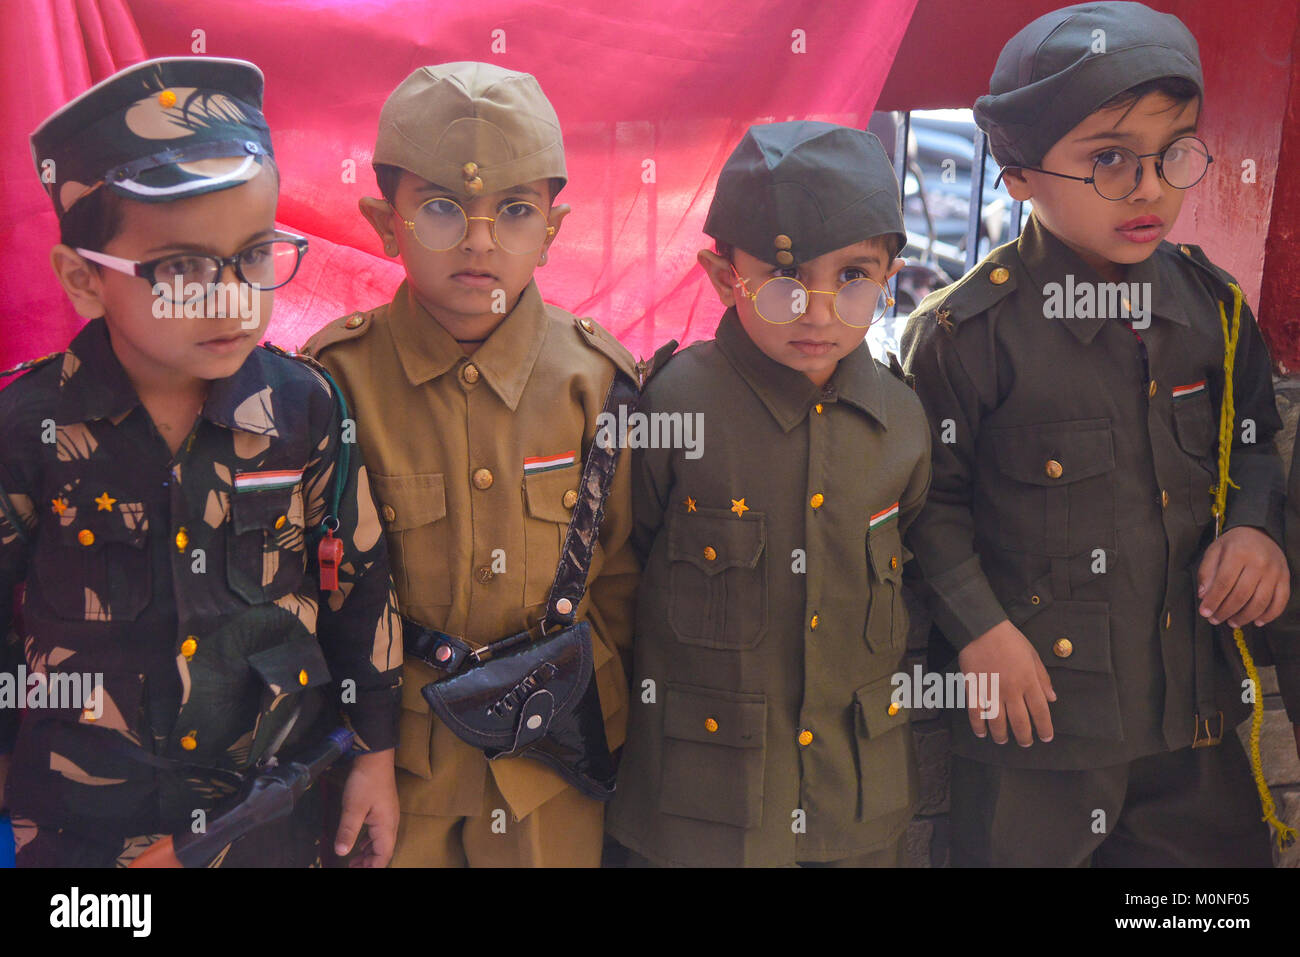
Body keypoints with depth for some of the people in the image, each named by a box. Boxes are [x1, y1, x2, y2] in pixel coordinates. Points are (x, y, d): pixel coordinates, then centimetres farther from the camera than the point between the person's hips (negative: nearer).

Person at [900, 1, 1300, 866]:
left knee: (1221, 847, 19)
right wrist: (978, 627, -14)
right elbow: (930, 499, -9)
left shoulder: (1209, 303, 1)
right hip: (1033, 701, -5)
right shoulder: (966, 331, -15)